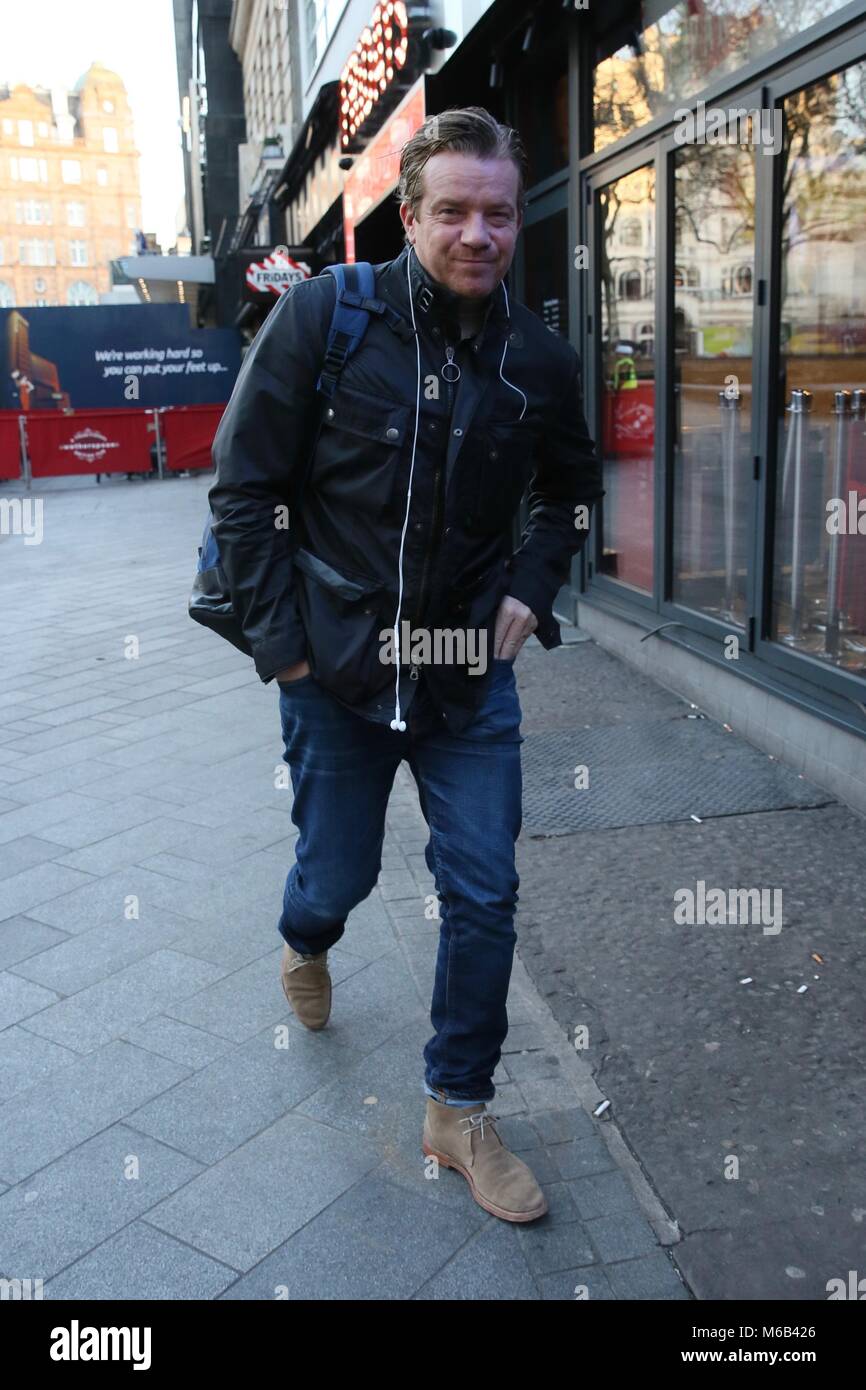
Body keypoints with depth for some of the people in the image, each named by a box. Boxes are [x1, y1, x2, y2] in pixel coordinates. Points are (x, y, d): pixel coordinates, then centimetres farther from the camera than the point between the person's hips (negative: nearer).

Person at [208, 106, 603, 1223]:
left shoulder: (539, 360, -2)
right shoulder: (322, 317, -12)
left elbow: (569, 489, 16)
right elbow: (244, 486, -9)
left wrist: (531, 589, 0)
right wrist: (282, 640, -12)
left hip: (469, 674, 3)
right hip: (336, 670, -2)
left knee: (483, 898, 3)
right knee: (338, 874, 15)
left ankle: (459, 1112, 24)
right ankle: (305, 942, 55)